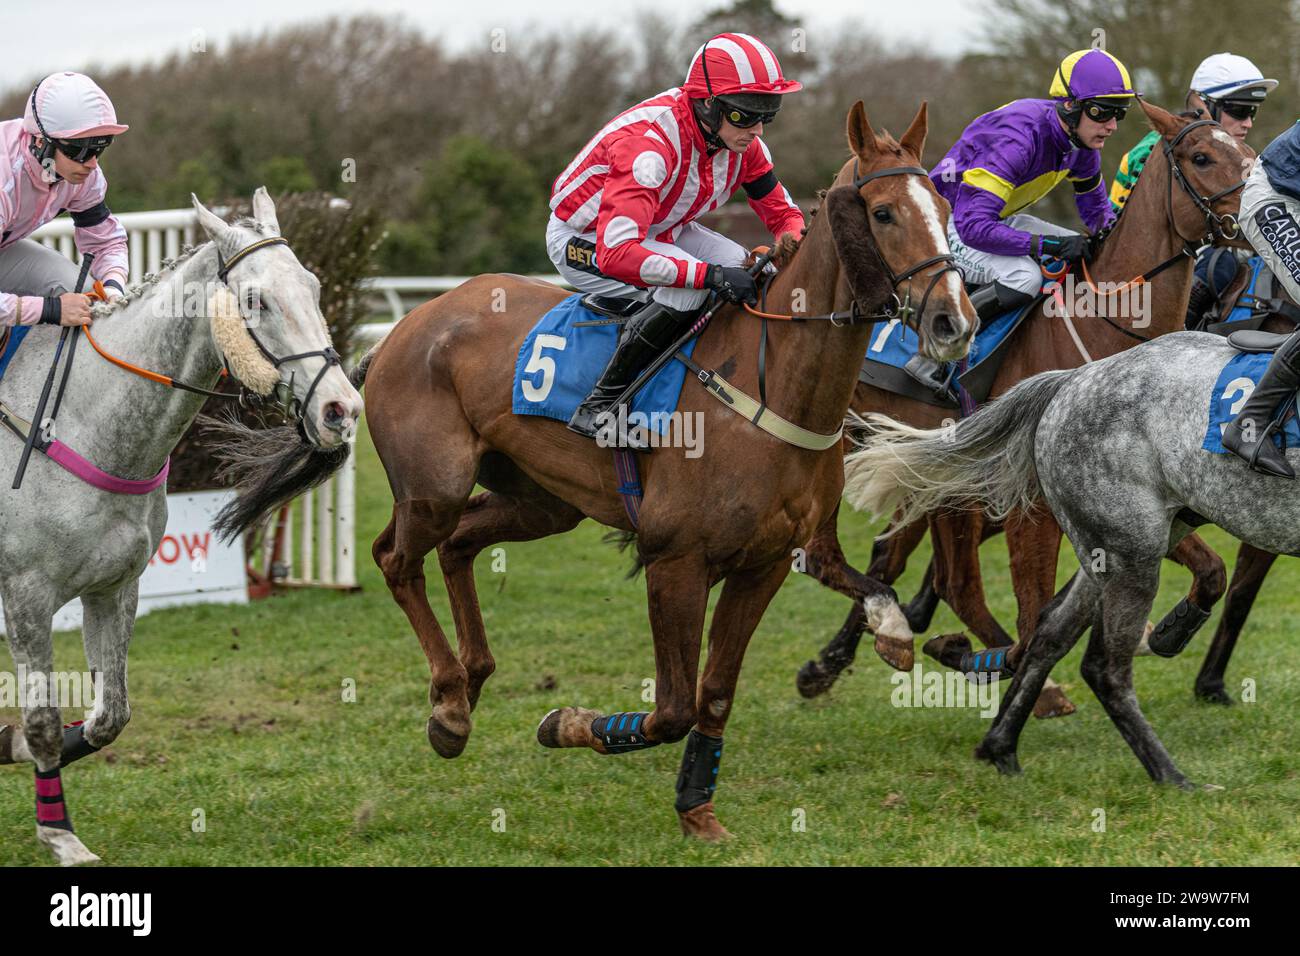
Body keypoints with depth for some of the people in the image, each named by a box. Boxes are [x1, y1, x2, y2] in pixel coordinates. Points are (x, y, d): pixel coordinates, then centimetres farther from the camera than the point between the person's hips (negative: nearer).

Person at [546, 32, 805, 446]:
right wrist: (709, 274, -50)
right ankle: (598, 407, -25)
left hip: (657, 230, 8)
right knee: (687, 288, -32)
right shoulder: (648, 145, -38)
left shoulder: (741, 142, -13)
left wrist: (793, 243, -25)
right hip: (583, 241, -8)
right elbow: (616, 253, -46)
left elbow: (782, 212, 1)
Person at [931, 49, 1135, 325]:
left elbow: (1095, 208, 12)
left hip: (998, 218, 9)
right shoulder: (1017, 139, -34)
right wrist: (1051, 245, -40)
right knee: (1024, 277, -33)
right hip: (950, 225, -9)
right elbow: (973, 226, -40)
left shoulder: (1081, 139, -8)